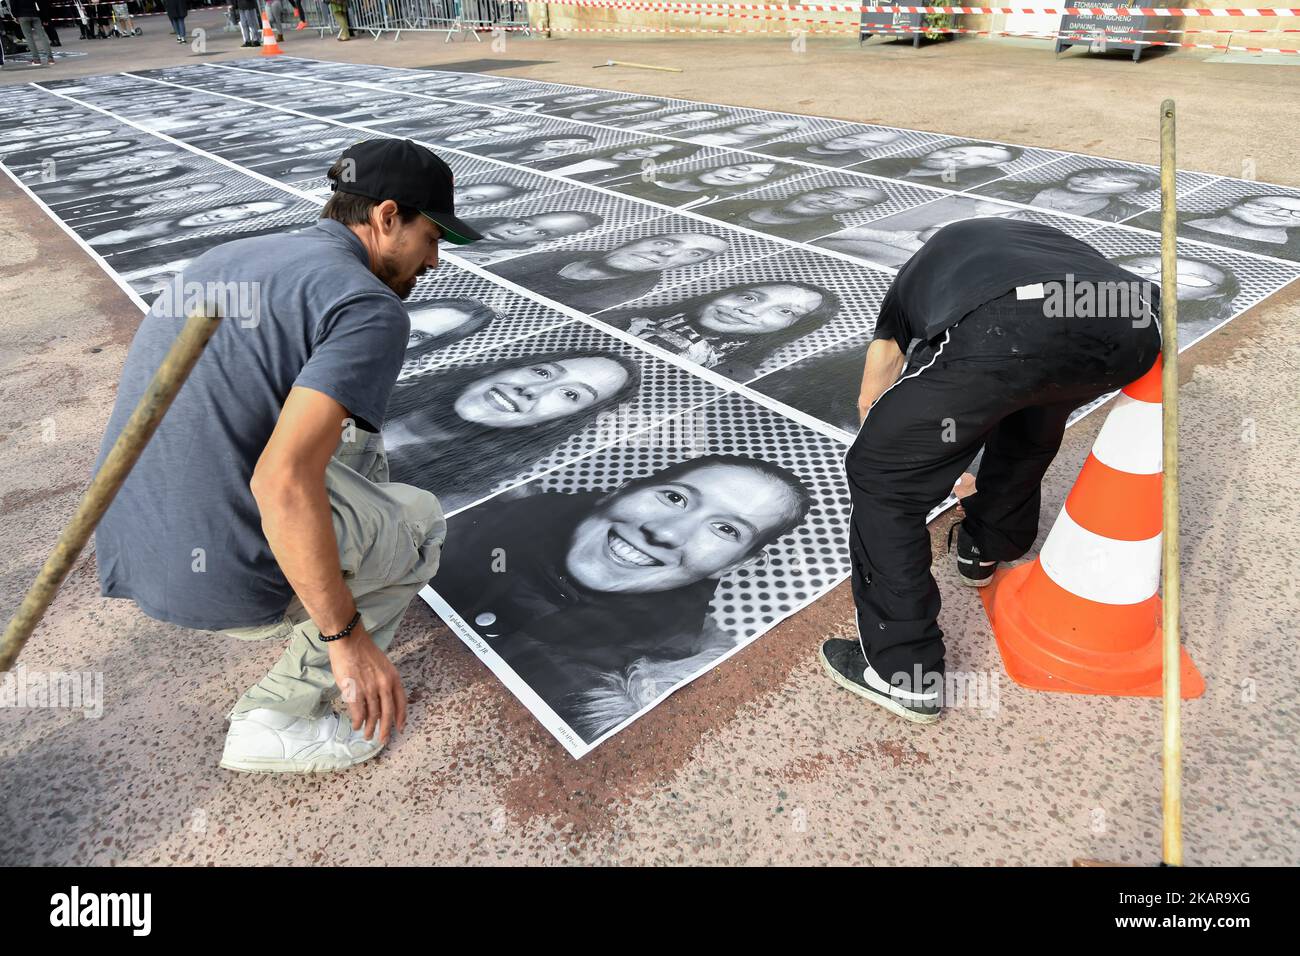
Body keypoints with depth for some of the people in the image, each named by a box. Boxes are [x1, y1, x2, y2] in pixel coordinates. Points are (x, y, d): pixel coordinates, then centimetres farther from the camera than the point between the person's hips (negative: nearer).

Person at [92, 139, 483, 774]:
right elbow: (283, 482, -26)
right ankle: (279, 717, 9)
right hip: (224, 583, -8)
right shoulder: (371, 306, -15)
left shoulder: (222, 259, 12)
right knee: (418, 521, 15)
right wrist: (347, 637, -15)